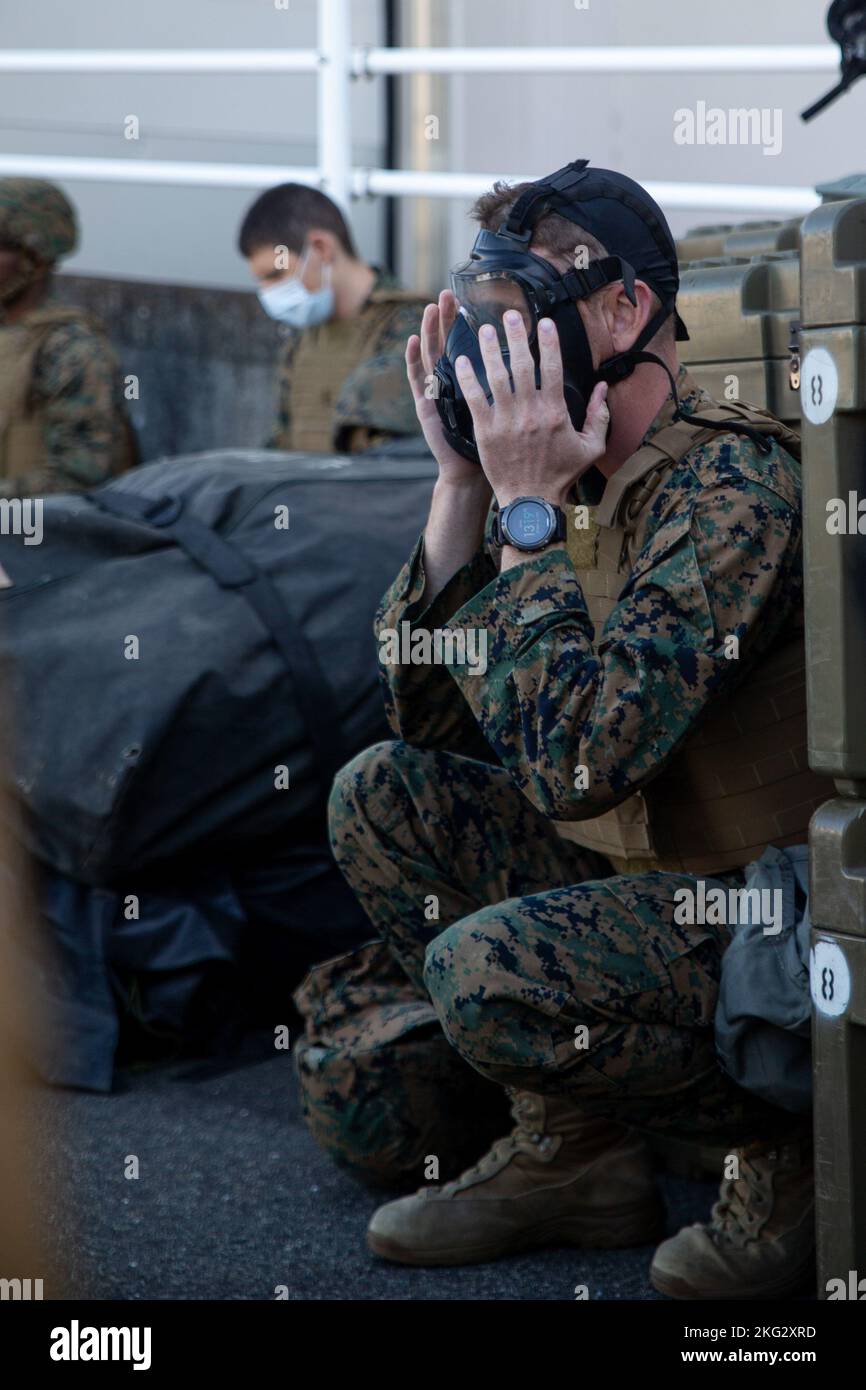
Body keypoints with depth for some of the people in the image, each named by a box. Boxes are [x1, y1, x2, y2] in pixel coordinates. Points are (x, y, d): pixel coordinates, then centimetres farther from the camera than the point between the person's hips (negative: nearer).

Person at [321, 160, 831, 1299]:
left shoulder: (733, 484, -22)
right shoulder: (576, 480, 4)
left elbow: (576, 763, -31)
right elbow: (420, 715, 4)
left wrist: (529, 507, -24)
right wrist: (464, 485, -4)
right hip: (648, 881, 9)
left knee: (487, 970, -27)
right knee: (379, 795, 2)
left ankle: (795, 1147, -4)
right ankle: (569, 1149, 8)